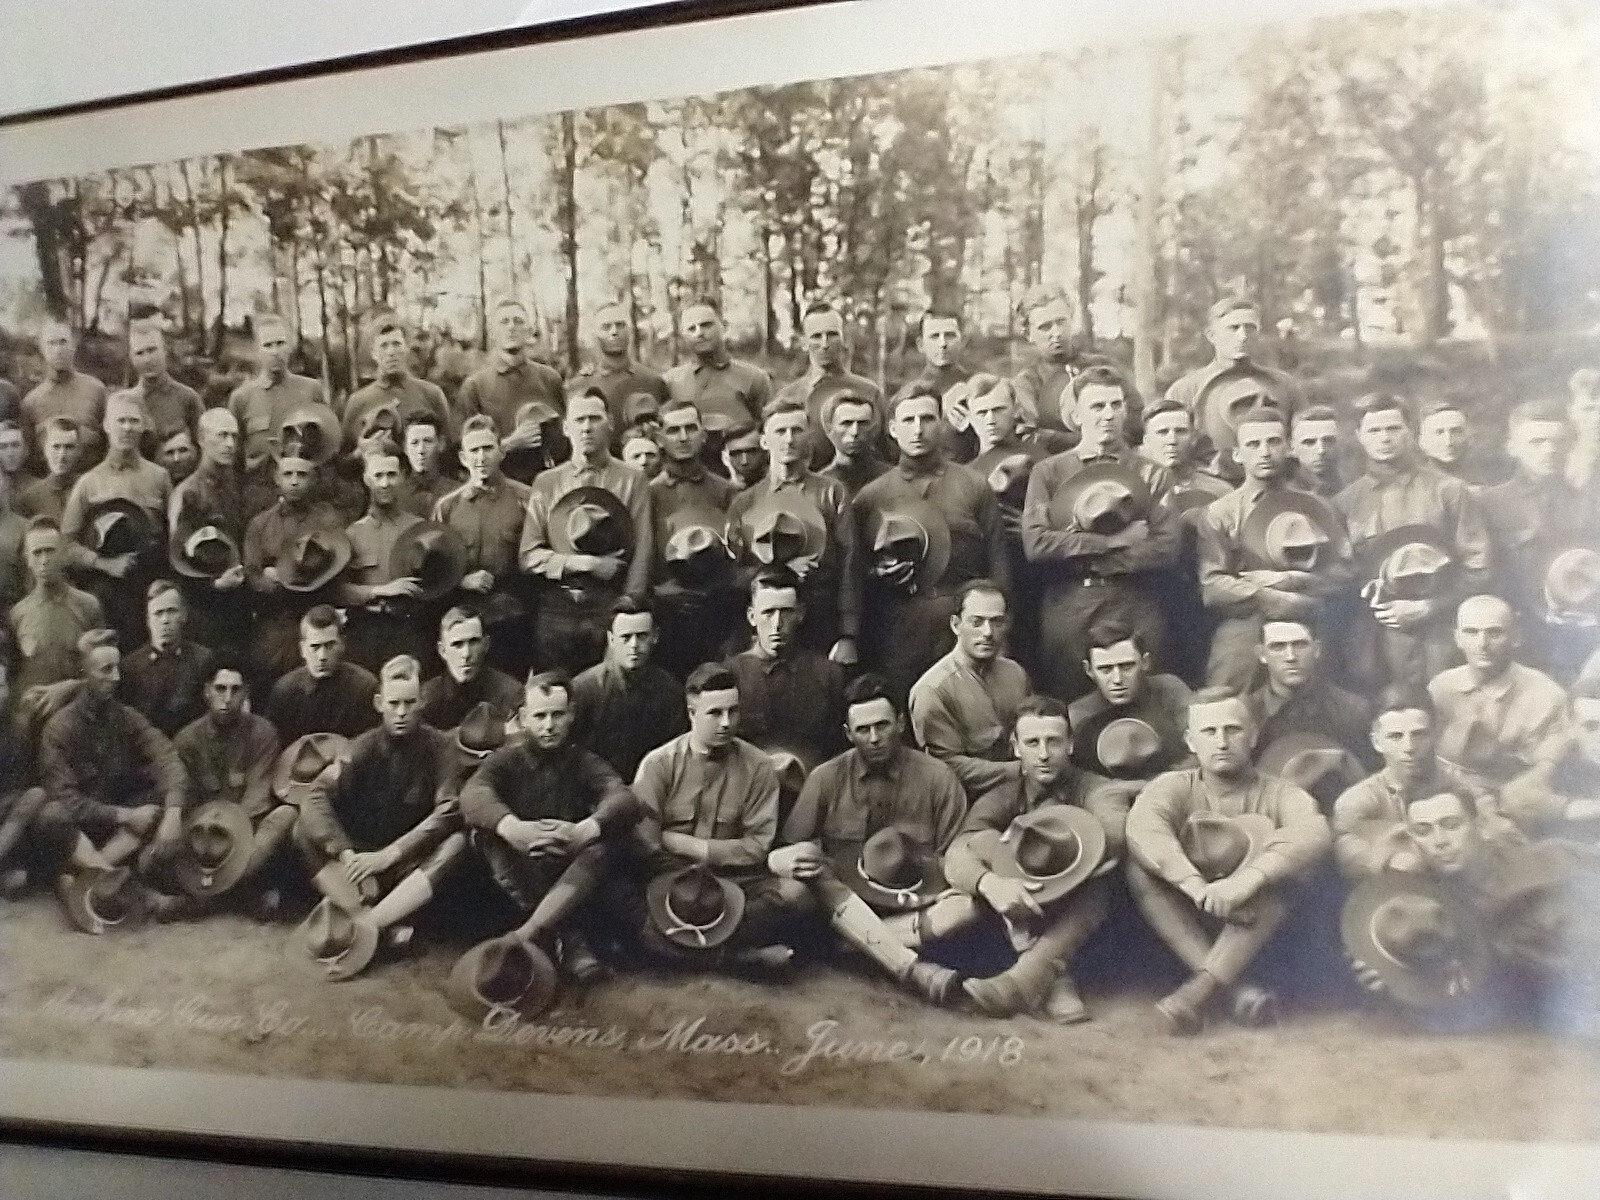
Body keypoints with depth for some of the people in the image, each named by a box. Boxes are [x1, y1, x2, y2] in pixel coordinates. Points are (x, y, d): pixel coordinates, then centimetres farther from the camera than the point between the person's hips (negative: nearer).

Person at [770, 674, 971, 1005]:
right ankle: (911, 970, -44)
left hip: (914, 907, 0)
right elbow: (785, 851, 1)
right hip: (845, 907, 0)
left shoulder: (938, 778, 0)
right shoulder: (826, 778, 1)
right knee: (817, 880, -33)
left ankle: (859, 942, -32)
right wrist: (780, 861, -23)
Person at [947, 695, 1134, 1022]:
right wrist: (989, 882, -38)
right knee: (981, 840, -19)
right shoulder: (1000, 799, 4)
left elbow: (1117, 834, -23)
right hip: (1021, 924, 2)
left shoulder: (1095, 790, 1)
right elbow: (955, 857, -16)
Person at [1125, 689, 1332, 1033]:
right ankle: (1236, 989, -34)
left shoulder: (1278, 793, 3)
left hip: (1257, 927, -1)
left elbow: (1315, 832, -22)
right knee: (1139, 864, -24)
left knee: (1276, 845, -26)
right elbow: (1142, 826, -21)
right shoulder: (1174, 787, 3)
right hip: (1188, 925, 1)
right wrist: (1197, 886, -39)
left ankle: (1201, 989, -38)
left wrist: (1248, 879, -40)